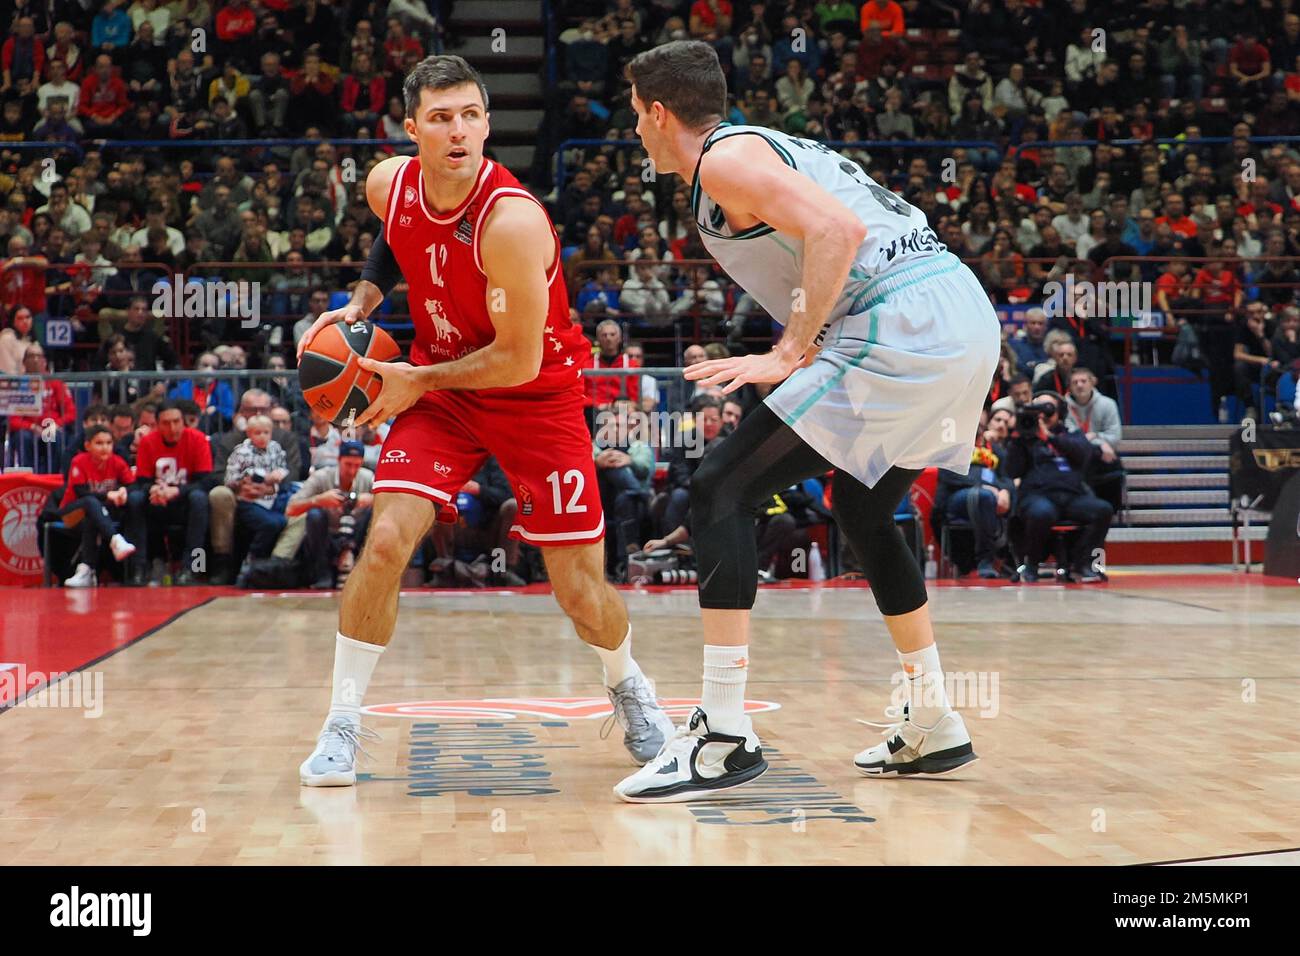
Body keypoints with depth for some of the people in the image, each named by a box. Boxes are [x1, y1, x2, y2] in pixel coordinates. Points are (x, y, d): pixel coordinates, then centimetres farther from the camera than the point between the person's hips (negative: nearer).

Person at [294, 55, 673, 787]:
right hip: (438, 386, 4)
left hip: (536, 396, -4)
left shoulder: (512, 221, -30)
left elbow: (520, 360, -25)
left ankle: (628, 685, 33)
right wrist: (364, 298, 1)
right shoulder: (388, 184, -11)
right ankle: (343, 724, -1)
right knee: (387, 541, -17)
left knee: (581, 590, -2)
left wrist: (417, 379, -17)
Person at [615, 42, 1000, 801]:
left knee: (722, 491, -8)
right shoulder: (769, 146, 27)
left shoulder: (724, 161, -3)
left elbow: (839, 230, -18)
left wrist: (789, 354, -16)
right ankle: (934, 726, 31)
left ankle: (724, 737, -12)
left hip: (902, 327, -10)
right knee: (865, 511, 27)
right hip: (967, 317, 10)